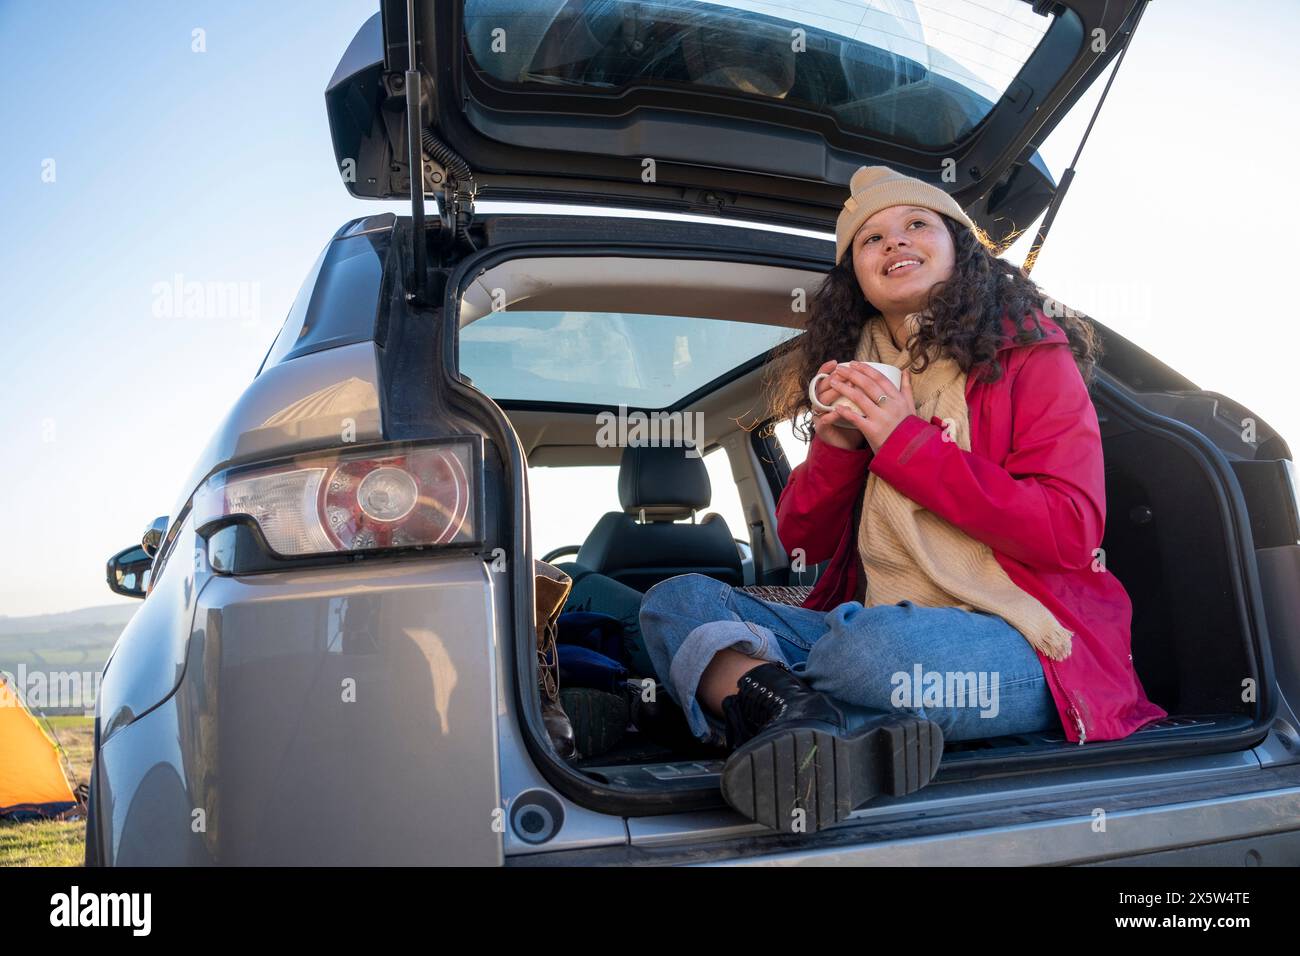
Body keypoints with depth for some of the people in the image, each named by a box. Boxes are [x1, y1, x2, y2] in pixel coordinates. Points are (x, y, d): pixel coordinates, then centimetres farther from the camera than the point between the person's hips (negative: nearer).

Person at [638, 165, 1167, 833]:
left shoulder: (1030, 353, 2)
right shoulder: (854, 377, 16)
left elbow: (1070, 534, -10)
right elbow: (802, 544, 15)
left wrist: (907, 440, -11)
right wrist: (835, 443, -6)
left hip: (1018, 642, -6)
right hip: (870, 623, 6)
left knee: (878, 644, -40)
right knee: (677, 599, -12)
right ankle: (799, 719, -38)